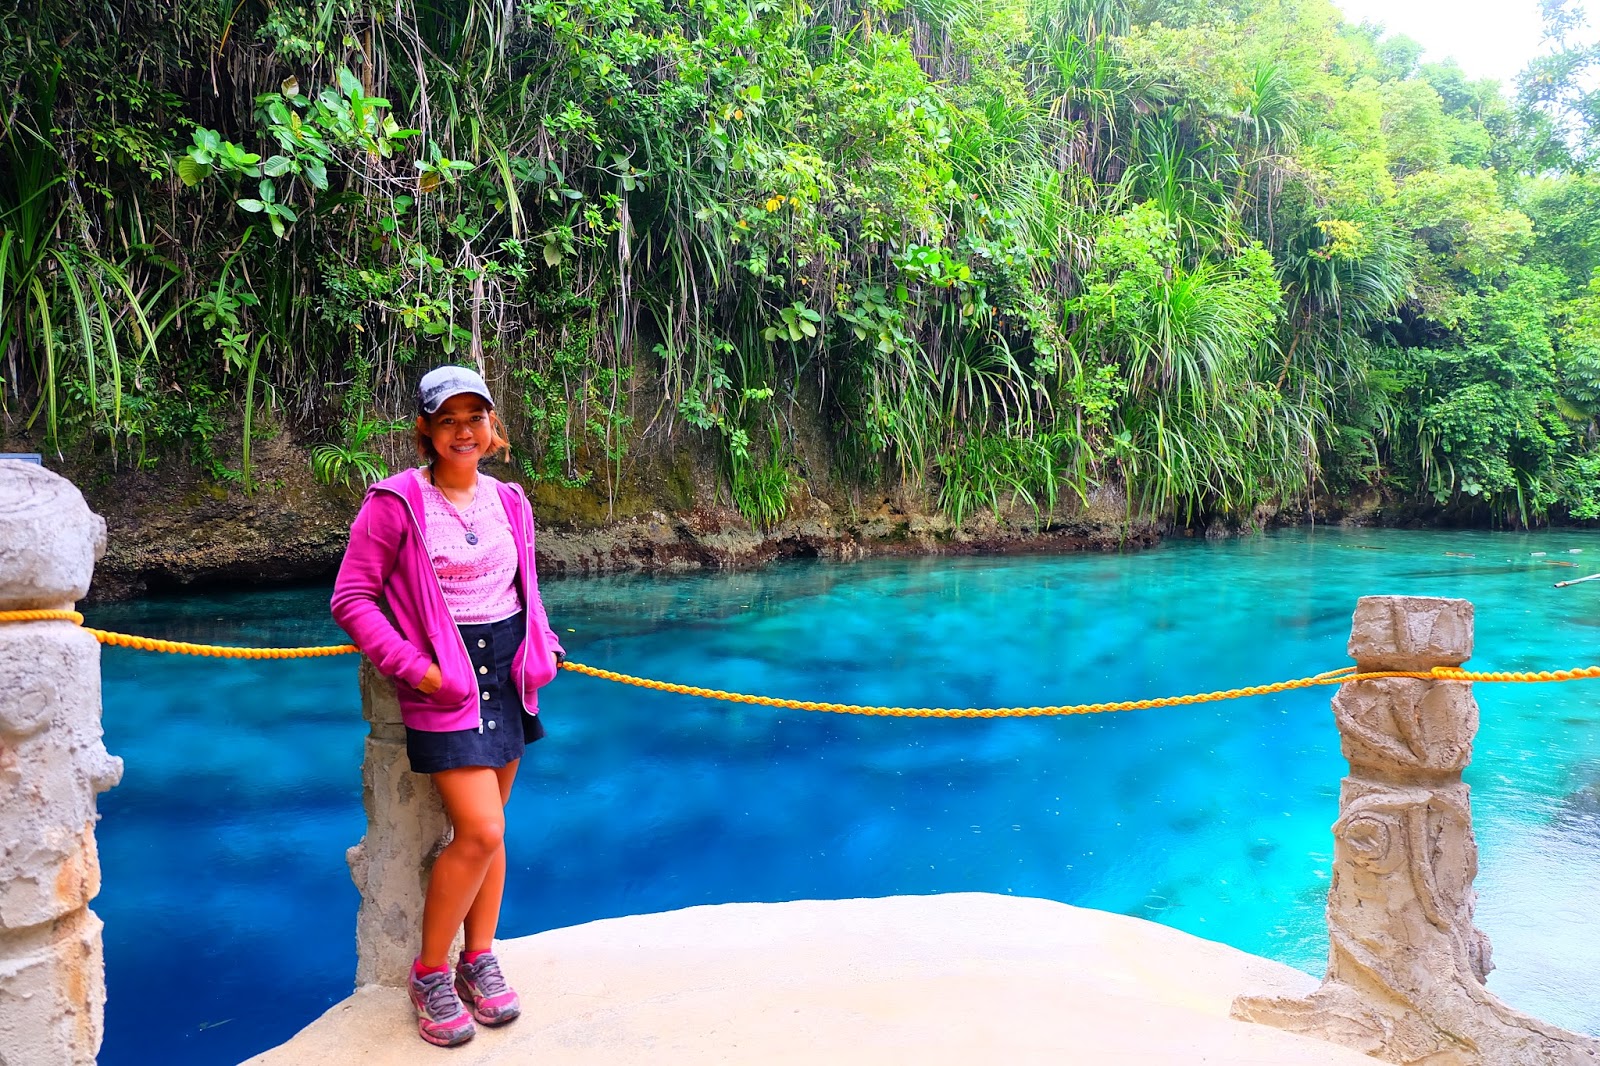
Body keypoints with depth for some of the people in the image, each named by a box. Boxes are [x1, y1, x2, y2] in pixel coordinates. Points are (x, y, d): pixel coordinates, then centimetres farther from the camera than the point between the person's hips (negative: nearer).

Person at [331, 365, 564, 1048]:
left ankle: (479, 960, 29)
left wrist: (544, 650, 7)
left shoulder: (509, 502, 9)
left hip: (508, 676, 6)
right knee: (480, 831, -11)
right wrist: (413, 667, -16)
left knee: (488, 830, 13)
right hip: (443, 680, -6)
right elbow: (350, 598, -10)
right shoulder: (396, 503, -9)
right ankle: (429, 973, 10)